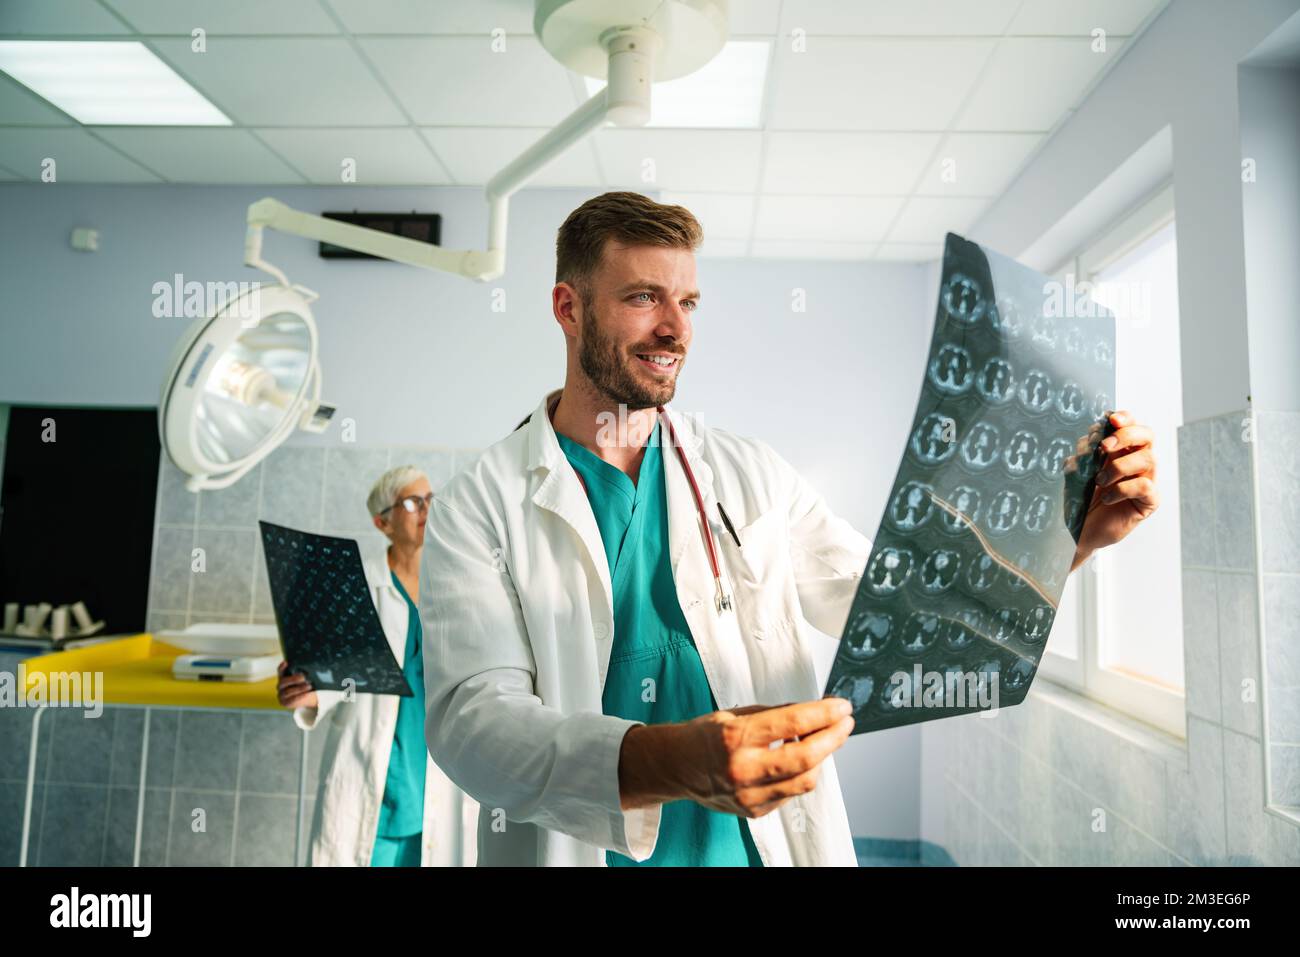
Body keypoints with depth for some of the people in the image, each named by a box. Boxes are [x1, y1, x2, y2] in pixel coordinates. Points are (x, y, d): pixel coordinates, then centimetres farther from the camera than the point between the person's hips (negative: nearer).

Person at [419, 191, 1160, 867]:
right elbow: (469, 719, -18)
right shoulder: (481, 507, -7)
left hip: (767, 846, 2)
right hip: (579, 851, -1)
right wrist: (669, 764, -34)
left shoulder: (753, 476, 3)